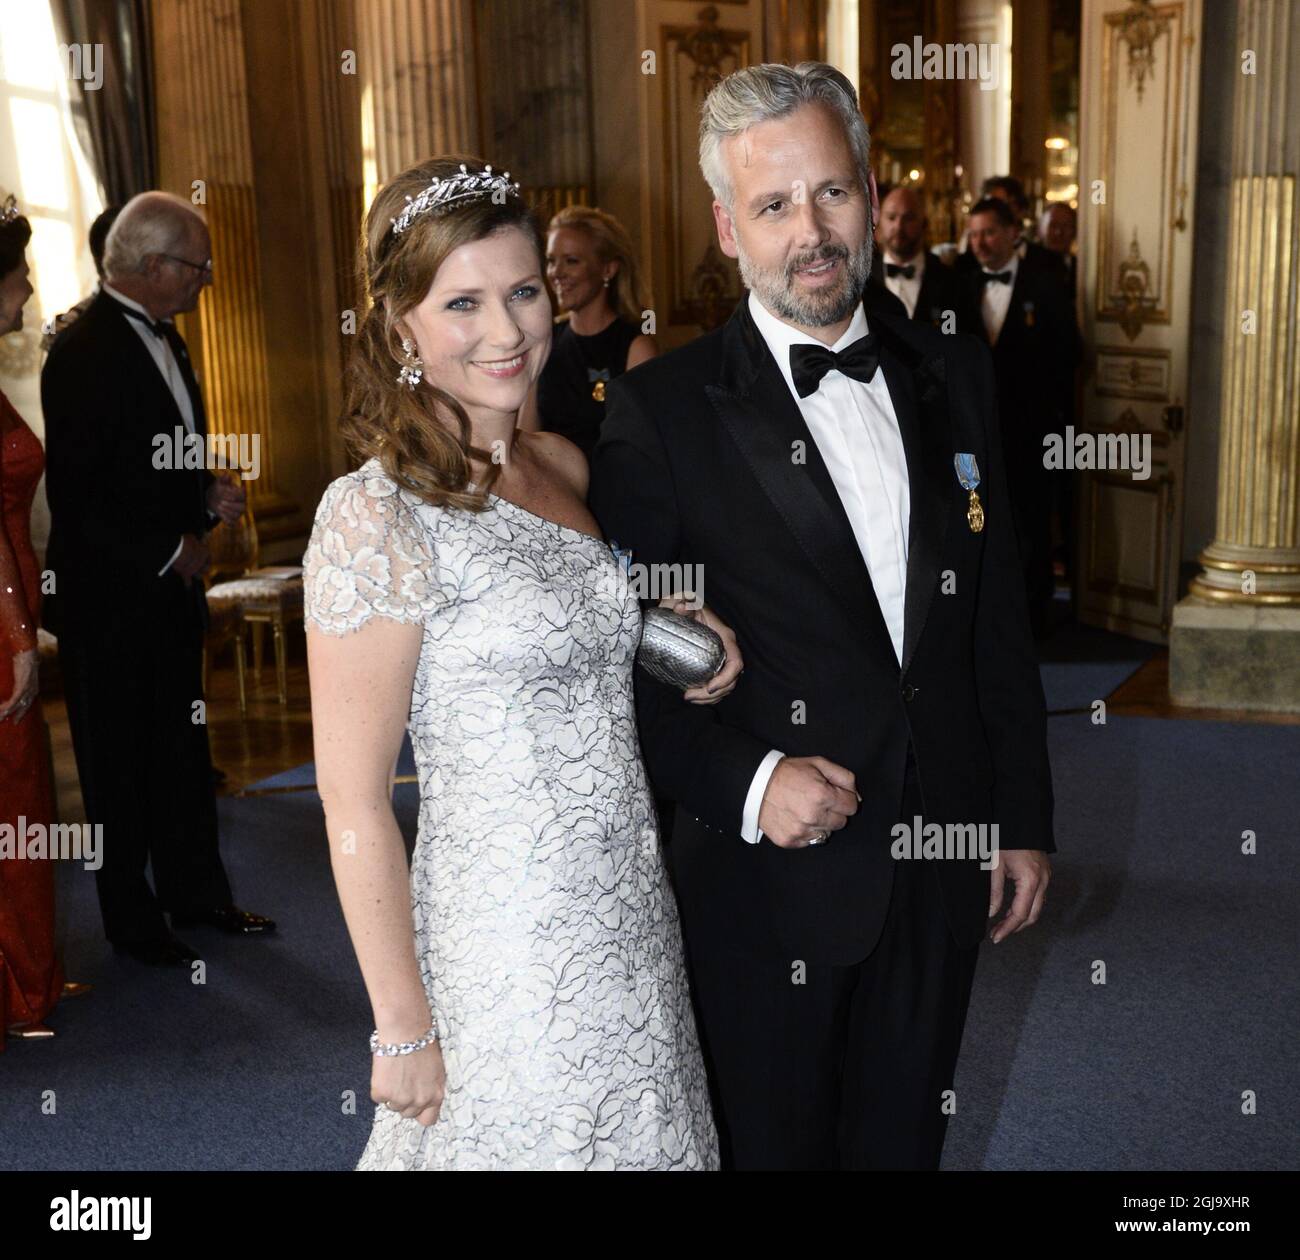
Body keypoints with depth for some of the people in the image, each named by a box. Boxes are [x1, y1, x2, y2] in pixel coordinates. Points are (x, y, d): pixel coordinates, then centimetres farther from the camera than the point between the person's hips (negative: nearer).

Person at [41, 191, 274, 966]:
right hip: (111, 598, -8)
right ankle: (133, 920, 23)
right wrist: (169, 551, -16)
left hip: (172, 585, 8)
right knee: (119, 763, 8)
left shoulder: (163, 337, 10)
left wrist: (210, 496, 1)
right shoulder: (84, 351, -18)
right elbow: (75, 494, -21)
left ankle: (197, 894, 31)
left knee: (183, 749, 16)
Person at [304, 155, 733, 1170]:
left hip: (636, 914, 7)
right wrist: (405, 1029, -12)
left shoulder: (564, 468, 2)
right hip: (511, 946, -7)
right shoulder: (376, 515, -19)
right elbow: (355, 805, -16)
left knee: (648, 1136, 22)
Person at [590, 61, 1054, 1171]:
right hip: (767, 865, -3)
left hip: (940, 866, 4)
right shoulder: (663, 411, -11)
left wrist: (1025, 818, 8)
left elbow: (1001, 619, 7)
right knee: (767, 1144, 17)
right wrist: (744, 780, -21)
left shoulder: (954, 377, 3)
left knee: (903, 1140, 22)